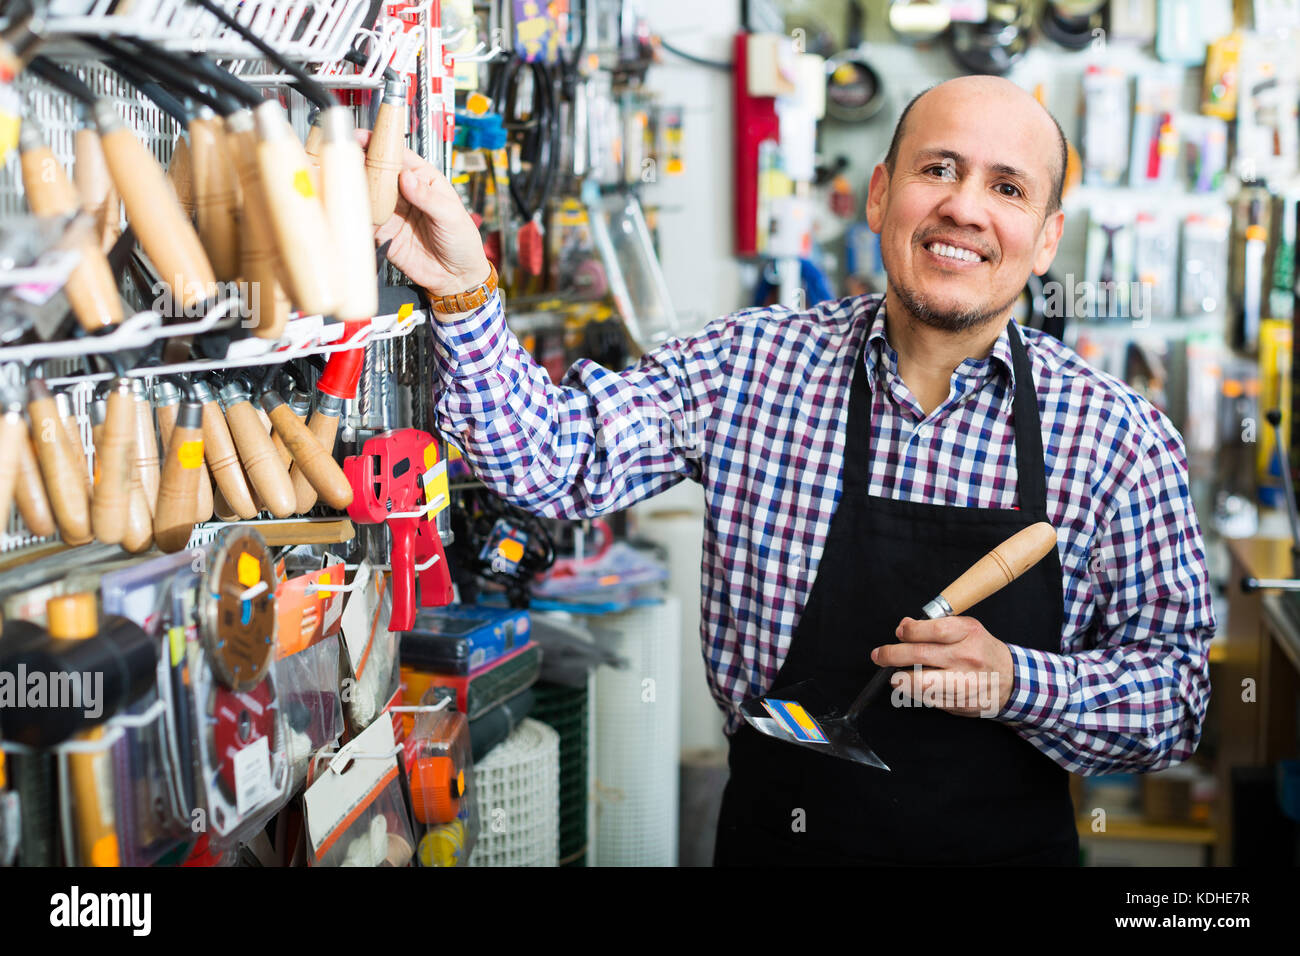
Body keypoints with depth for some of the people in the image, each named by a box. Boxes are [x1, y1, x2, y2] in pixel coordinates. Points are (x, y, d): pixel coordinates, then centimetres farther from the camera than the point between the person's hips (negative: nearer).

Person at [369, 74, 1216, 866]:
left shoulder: (1121, 439, -9)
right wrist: (464, 295, -28)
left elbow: (1176, 696, -6)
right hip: (772, 834, 1)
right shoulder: (751, 364, -6)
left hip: (1006, 844, 0)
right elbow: (558, 462, -14)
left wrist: (1016, 682, -23)